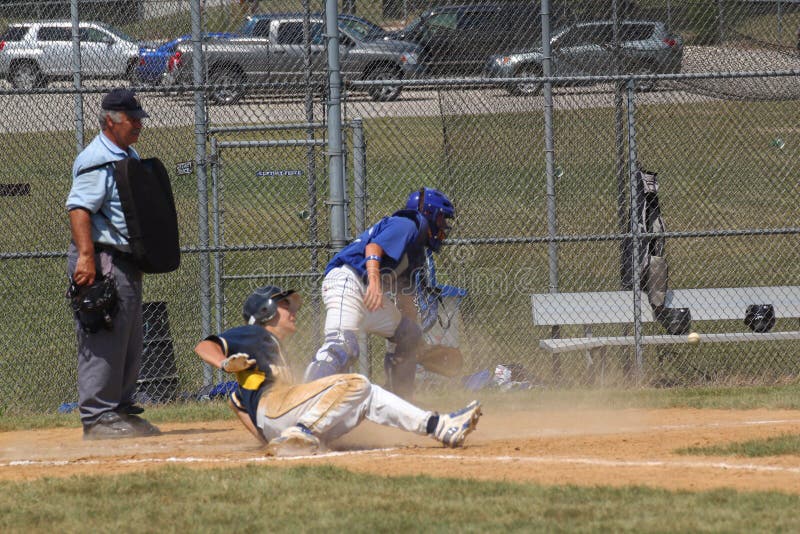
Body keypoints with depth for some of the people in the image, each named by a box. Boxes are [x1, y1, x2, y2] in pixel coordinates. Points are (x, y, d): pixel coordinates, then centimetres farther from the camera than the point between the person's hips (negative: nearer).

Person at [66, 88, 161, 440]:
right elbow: (79, 209, -23)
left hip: (127, 262, 10)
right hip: (101, 261, -10)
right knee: (103, 342, -10)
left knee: (130, 342, 14)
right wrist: (86, 256, -32)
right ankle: (97, 417, -9)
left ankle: (122, 410, 22)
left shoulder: (130, 157, 17)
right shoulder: (96, 160, -14)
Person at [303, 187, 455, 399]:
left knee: (408, 334, 21)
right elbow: (374, 247, -19)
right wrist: (374, 280, -34)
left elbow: (405, 298, 32)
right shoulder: (408, 225, -1)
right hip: (347, 281, -11)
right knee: (343, 347, -30)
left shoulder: (417, 252, 29)